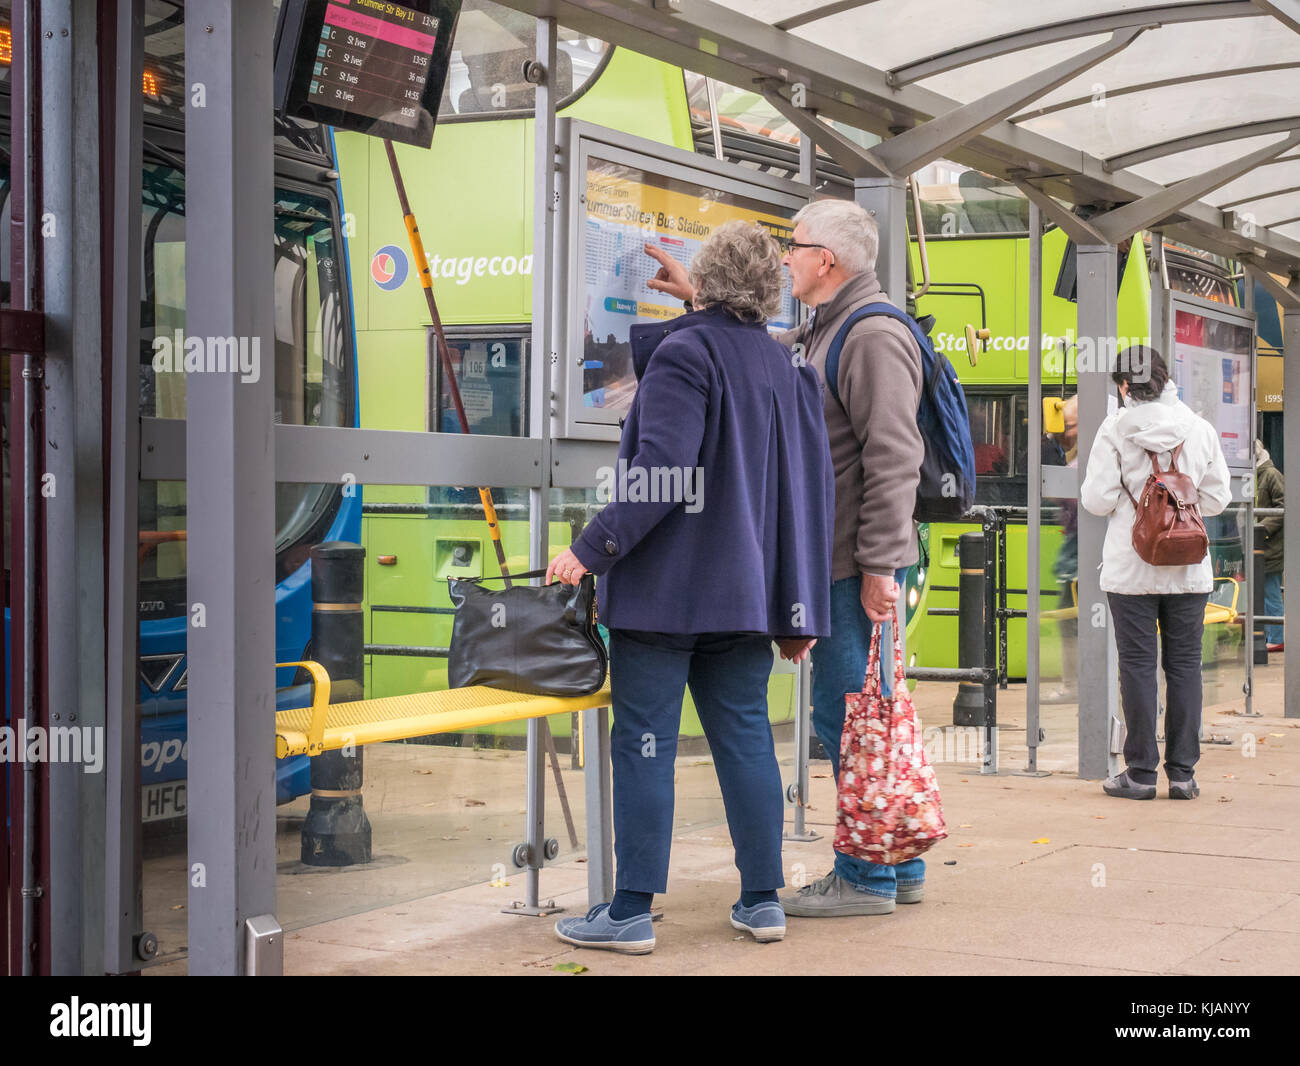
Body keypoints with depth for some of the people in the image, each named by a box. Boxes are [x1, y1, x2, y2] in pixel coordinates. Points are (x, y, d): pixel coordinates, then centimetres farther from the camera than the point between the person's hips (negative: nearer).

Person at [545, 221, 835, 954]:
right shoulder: (791, 368, 11)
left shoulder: (683, 352, -11)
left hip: (664, 588, -7)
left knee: (644, 743, -1)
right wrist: (798, 609, 15)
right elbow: (816, 490, 12)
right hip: (746, 591, 7)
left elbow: (662, 470, -21)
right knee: (746, 739, 11)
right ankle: (763, 901, 16)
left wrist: (592, 549, -16)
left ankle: (631, 912, 3)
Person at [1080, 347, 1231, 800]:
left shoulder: (1116, 428, -7)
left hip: (1131, 567, -3)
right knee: (1184, 664, 8)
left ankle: (1141, 772, 5)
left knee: (1137, 664, 3)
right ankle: (1183, 772, 9)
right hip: (1189, 569, 3)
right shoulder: (1200, 428, 3)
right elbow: (1217, 497, 7)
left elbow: (1097, 499, -9)